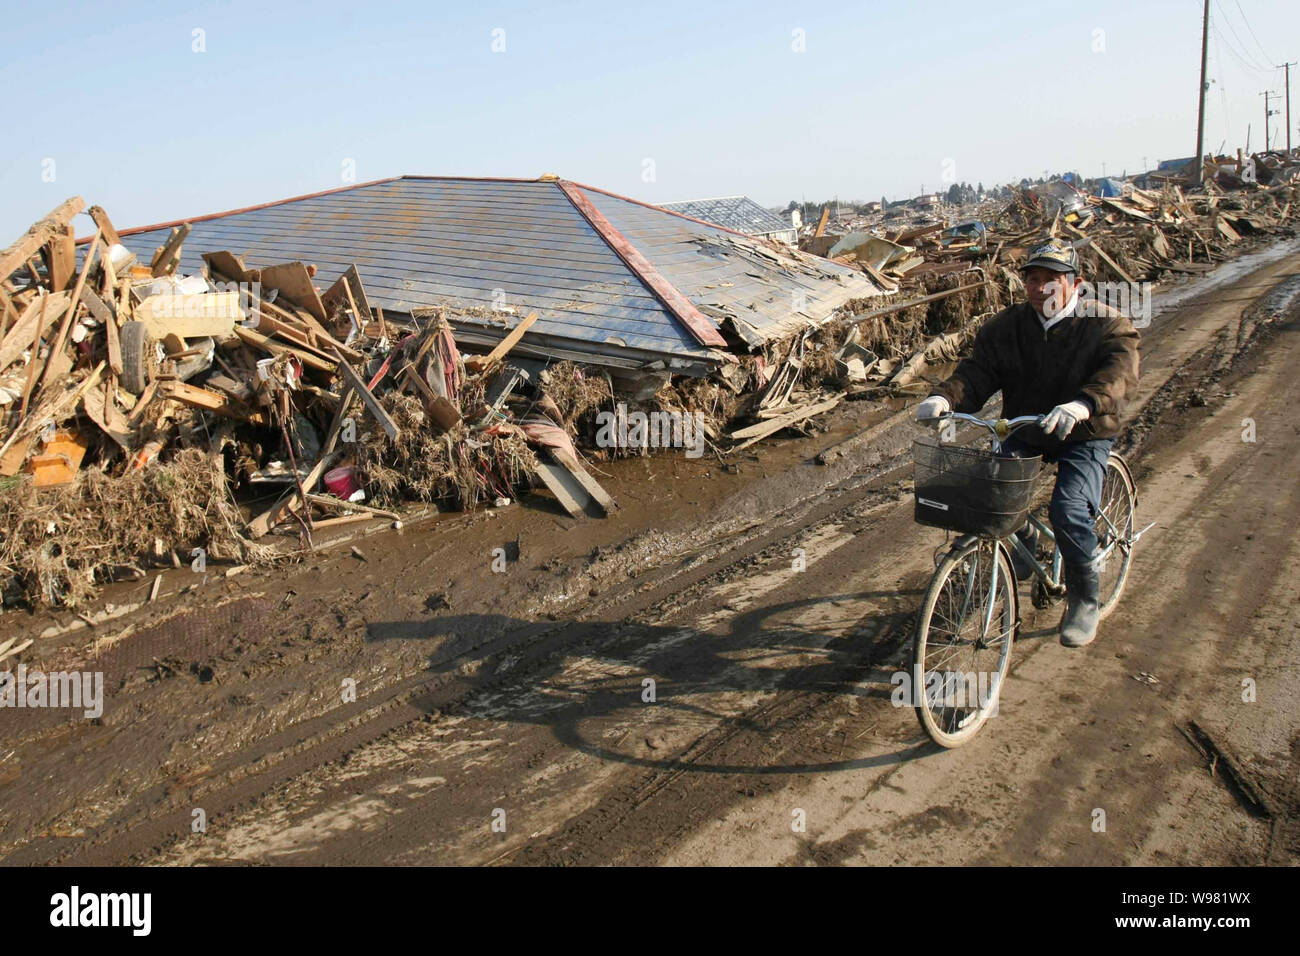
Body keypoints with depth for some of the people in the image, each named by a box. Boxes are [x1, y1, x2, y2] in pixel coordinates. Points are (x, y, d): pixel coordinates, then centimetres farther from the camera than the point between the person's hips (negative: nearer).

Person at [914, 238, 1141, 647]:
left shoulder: (1105, 325, -13)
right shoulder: (1006, 326, -2)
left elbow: (1120, 372, -31)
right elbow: (977, 370, -12)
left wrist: (1080, 406, -53)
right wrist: (943, 397, -36)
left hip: (1084, 436, -4)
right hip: (1024, 432, 5)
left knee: (1069, 511, -25)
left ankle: (1084, 599, 1)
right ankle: (1021, 551, 19)